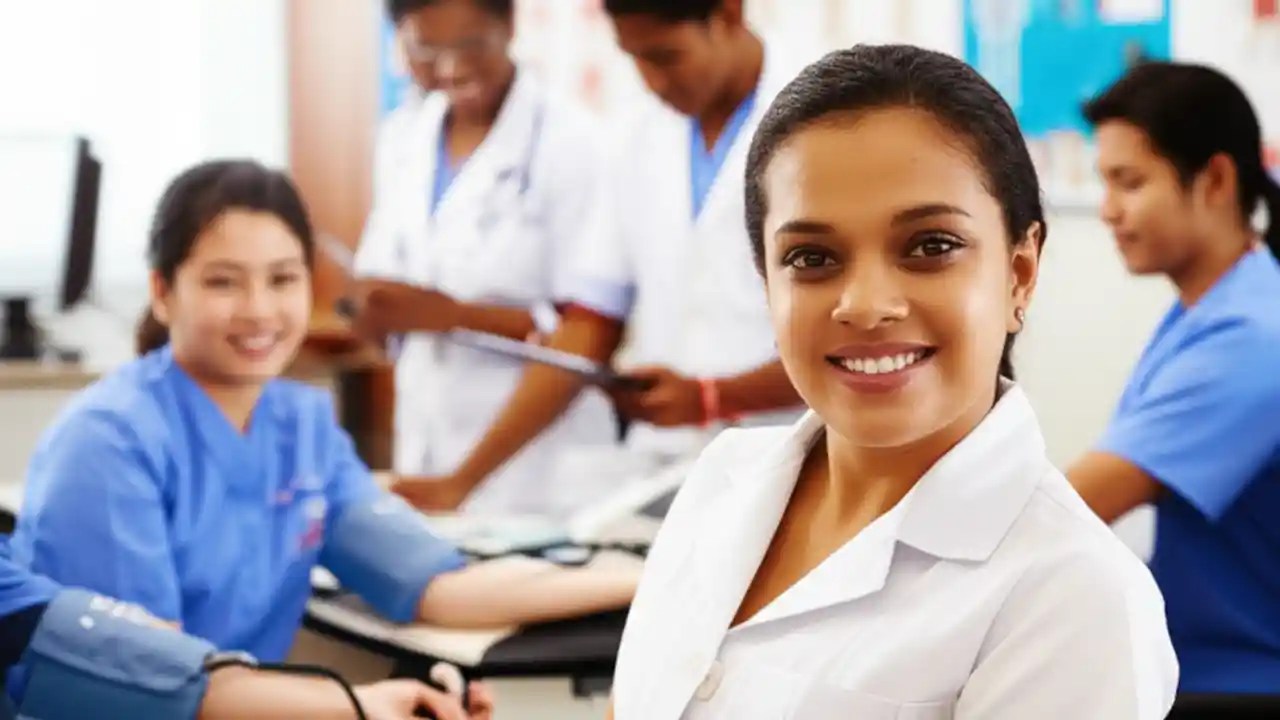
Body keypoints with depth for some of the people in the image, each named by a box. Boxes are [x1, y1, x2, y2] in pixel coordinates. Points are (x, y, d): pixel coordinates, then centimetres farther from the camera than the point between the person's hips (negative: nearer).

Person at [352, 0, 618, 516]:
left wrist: (454, 315, -19)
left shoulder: (567, 139, -10)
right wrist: (376, 308, -8)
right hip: (425, 450, 6)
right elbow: (378, 277, 14)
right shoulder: (409, 136, 9)